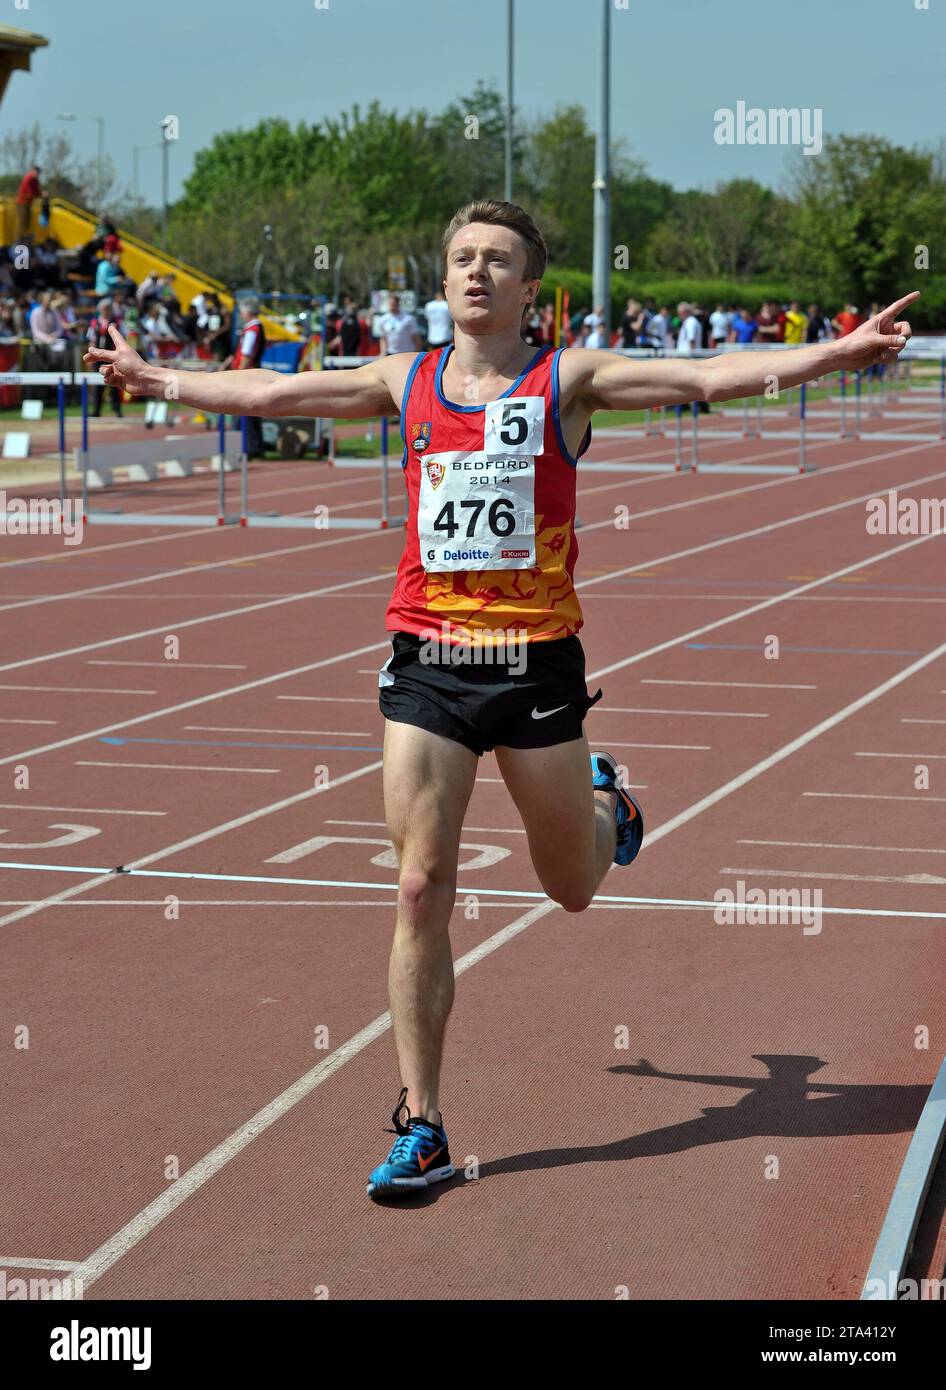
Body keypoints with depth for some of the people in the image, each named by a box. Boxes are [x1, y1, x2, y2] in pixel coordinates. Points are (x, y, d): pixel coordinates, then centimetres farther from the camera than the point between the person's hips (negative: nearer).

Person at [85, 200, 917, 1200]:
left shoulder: (569, 379, 0)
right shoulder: (405, 382, 8)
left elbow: (710, 377, -8)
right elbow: (267, 393, 19)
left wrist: (836, 353, -18)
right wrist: (156, 378, 25)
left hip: (536, 664, -1)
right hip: (427, 665, 2)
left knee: (571, 888, 12)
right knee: (420, 891, -5)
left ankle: (606, 802, 50)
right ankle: (421, 1127, 3)